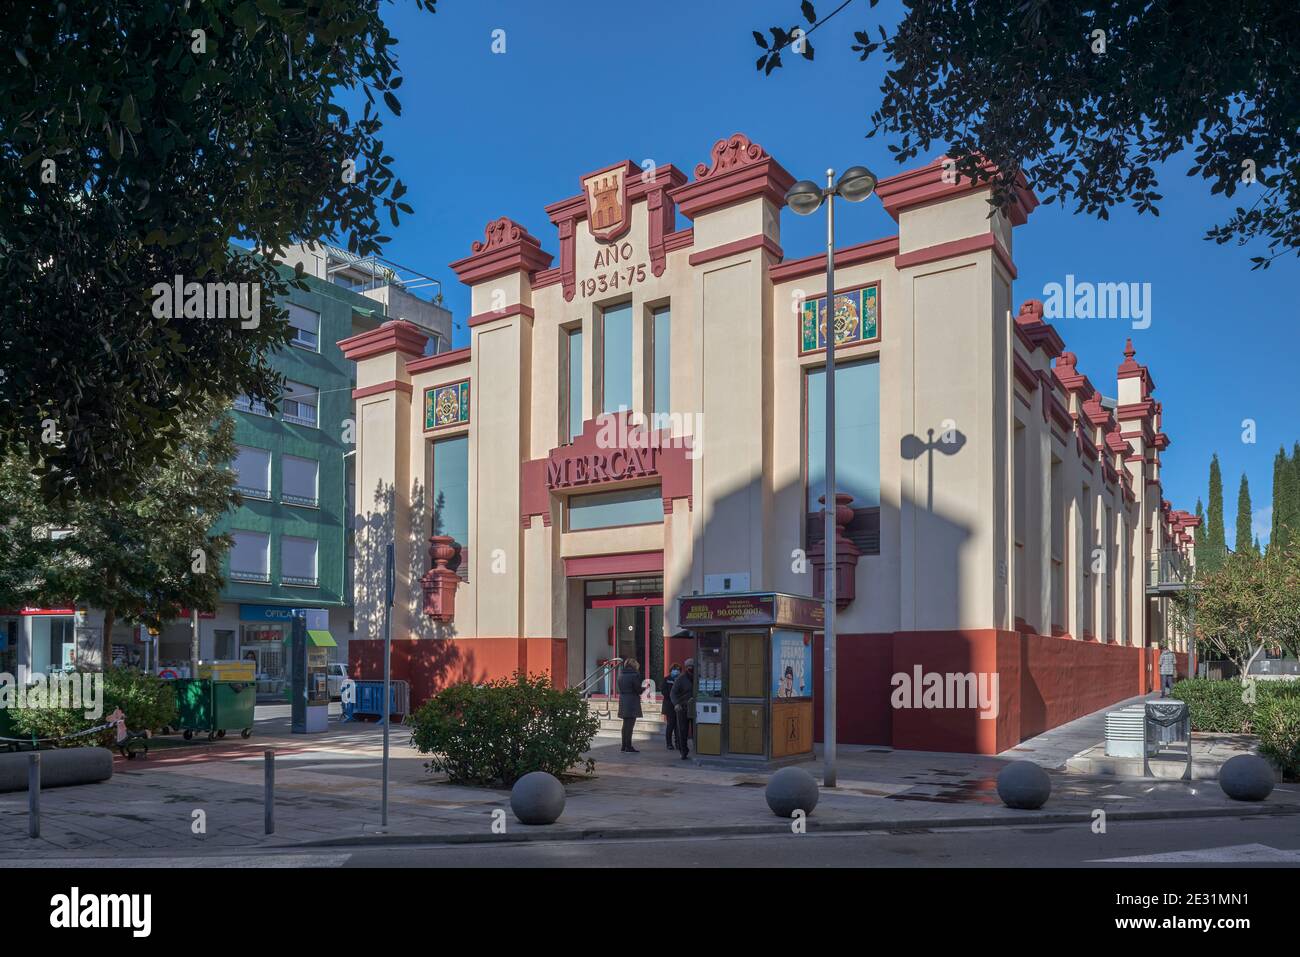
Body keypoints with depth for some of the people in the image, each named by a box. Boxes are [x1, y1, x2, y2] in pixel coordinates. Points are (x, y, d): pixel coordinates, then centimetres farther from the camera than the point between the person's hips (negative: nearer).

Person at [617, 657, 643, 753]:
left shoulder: (621, 674, 8)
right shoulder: (634, 675, -13)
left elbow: (620, 688, 12)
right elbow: (638, 690, -12)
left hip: (623, 701, 7)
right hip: (632, 702, -7)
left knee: (625, 724, 16)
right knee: (630, 725, -3)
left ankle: (624, 746, 21)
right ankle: (628, 747, -1)